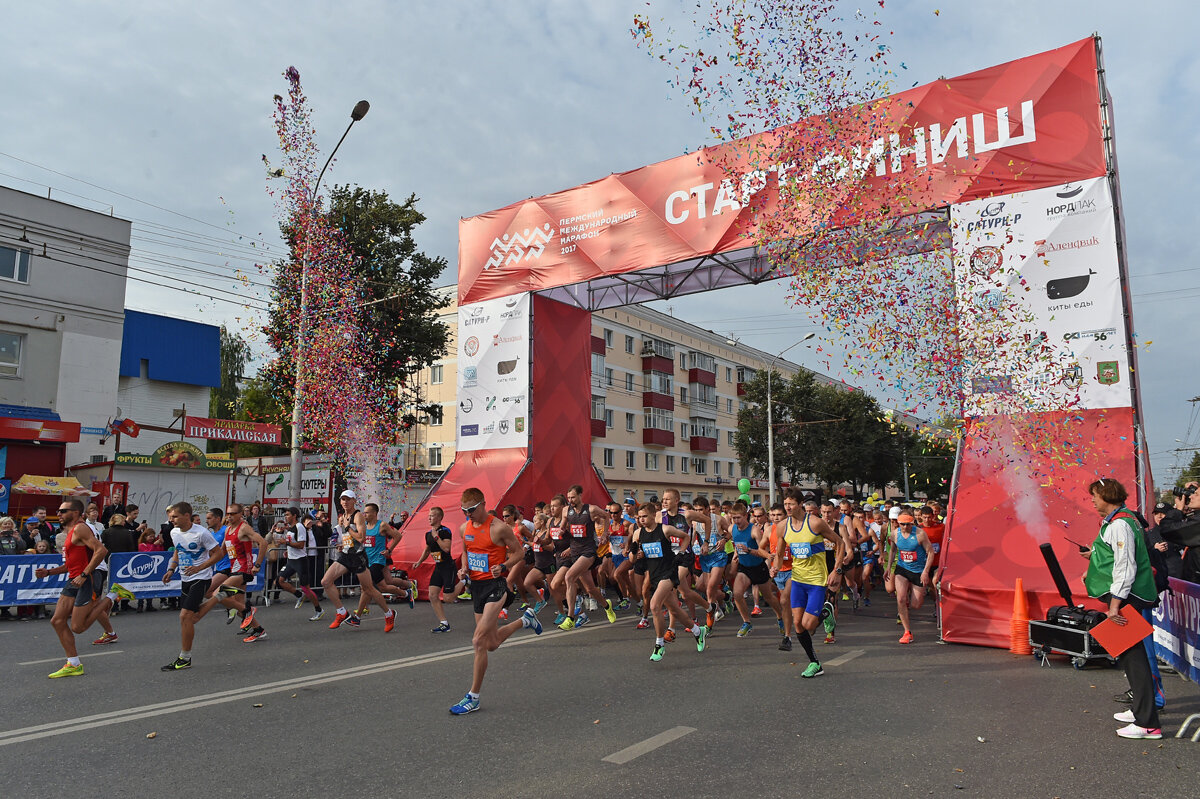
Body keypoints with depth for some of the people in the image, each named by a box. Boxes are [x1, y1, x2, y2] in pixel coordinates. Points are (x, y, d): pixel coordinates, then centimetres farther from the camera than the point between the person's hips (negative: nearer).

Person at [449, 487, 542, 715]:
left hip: (495, 585, -7)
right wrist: (464, 568, 2)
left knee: (479, 641, -14)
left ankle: (473, 697, -1)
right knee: (492, 644, 16)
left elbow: (519, 552, -5)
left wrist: (503, 566, -22)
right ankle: (525, 620, 43)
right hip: (476, 585, 7)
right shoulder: (464, 529, 5)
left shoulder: (499, 528, -14)